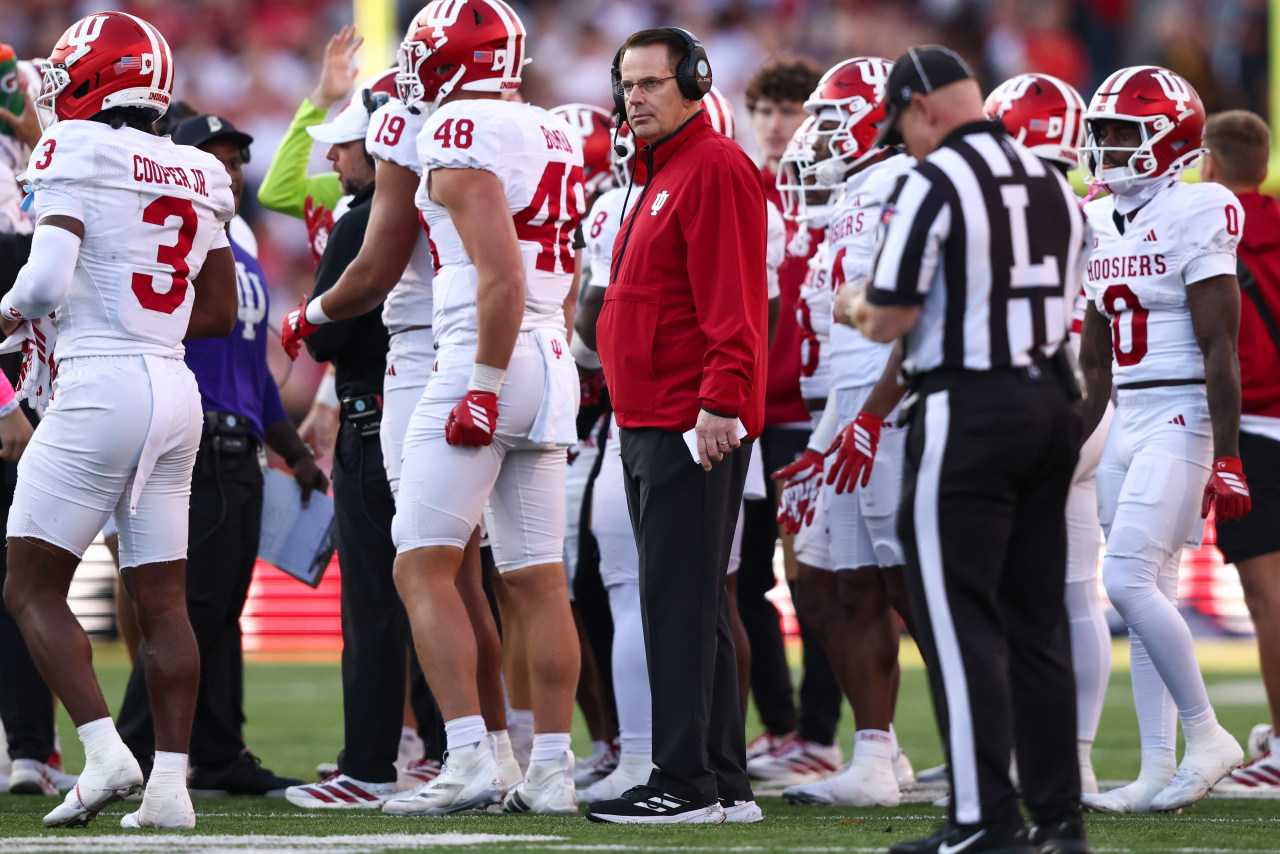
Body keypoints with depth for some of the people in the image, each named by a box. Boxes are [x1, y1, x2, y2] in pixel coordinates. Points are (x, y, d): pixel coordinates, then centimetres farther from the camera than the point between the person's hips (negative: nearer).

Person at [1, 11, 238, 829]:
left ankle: (104, 748, -14)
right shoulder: (199, 177, 12)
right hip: (176, 392, 7)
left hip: (99, 390, -7)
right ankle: (171, 781, 2)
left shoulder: (78, 154, -9)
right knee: (162, 600, 8)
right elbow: (221, 313, 18)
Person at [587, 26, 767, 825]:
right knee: (693, 603, 12)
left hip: (695, 424, -11)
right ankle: (725, 782, 15)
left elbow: (732, 301, -19)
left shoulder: (714, 169, -11)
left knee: (679, 601, -11)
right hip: (650, 424, 11)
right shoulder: (661, 175, 21)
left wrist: (721, 400, -25)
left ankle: (686, 783, -11)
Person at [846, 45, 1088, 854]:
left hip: (967, 410, -7)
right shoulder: (1053, 183, 12)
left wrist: (861, 312, 10)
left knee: (961, 620, -3)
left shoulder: (934, 182, -11)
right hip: (1053, 402, 7)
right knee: (1037, 618, 12)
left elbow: (892, 317, -12)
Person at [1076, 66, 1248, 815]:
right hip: (1130, 423, 8)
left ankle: (1206, 733, -5)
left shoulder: (1193, 217, -11)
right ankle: (1159, 773, 9)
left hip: (1183, 418, -8)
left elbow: (1219, 347, -15)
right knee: (1148, 597, 7)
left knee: (1128, 579, -17)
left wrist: (1227, 459, -18)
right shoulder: (1104, 224, 13)